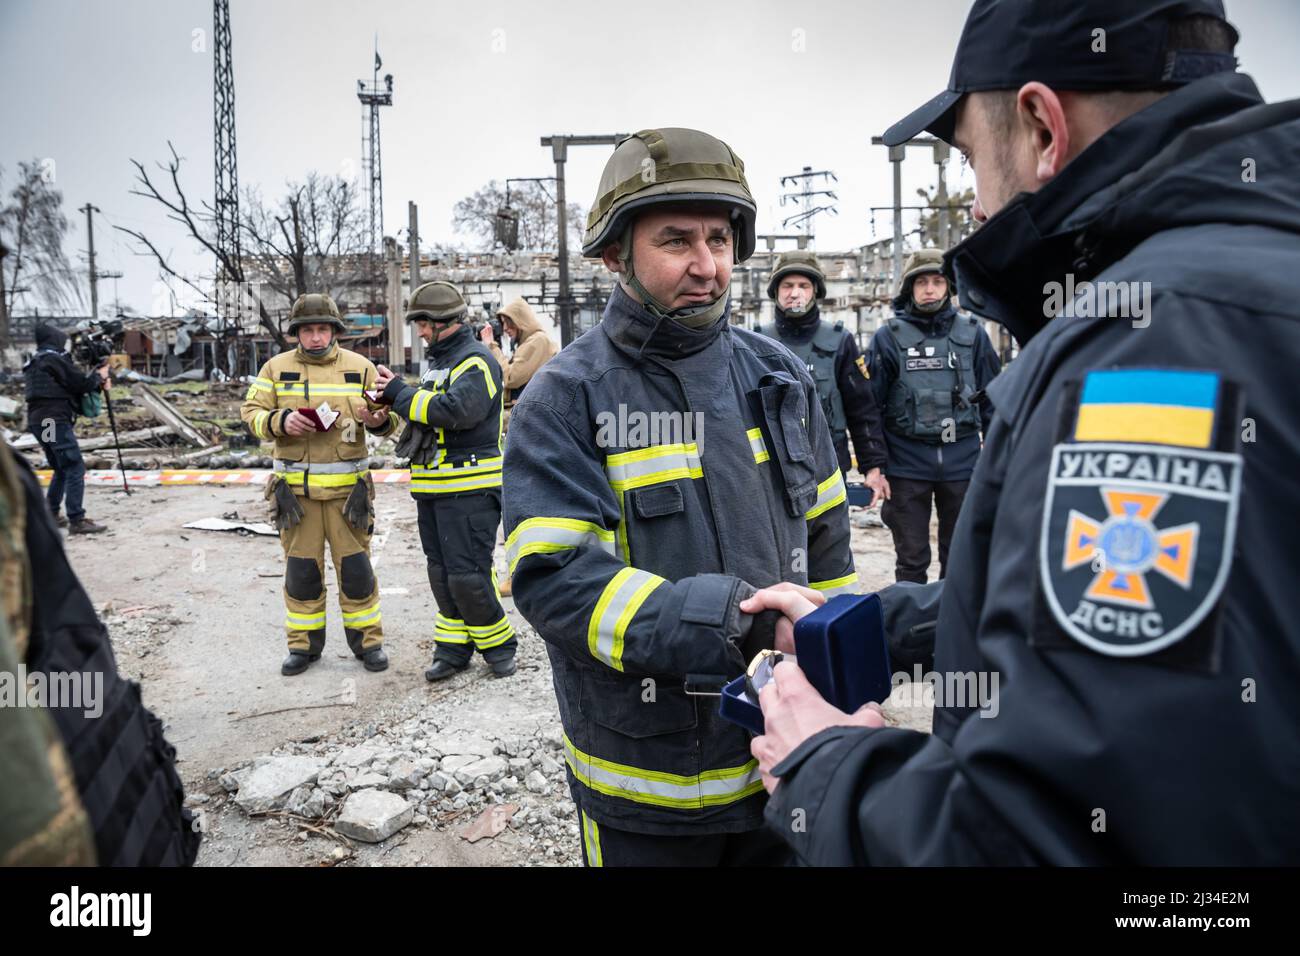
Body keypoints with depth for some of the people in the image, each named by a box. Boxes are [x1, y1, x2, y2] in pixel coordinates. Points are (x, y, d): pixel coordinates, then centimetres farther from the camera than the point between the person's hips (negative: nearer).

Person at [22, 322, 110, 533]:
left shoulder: (34, 363, 23)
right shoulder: (54, 358, -7)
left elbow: (68, 386, 20)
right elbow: (81, 382, -10)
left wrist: (97, 384, 11)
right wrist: (99, 375, 8)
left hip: (38, 421, 10)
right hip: (55, 420, -10)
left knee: (61, 470, 20)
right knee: (75, 469, -10)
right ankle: (77, 520, -15)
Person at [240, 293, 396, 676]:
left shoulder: (360, 367, 4)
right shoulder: (276, 368, 5)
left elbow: (389, 413, 4)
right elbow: (251, 412, 2)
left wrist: (379, 419, -20)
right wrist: (280, 422, -18)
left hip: (347, 487, -1)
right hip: (295, 488, 1)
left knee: (355, 566, 4)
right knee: (301, 568, 9)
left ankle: (367, 640, 18)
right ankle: (304, 644, 22)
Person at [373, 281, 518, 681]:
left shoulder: (476, 361, -12)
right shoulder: (439, 360, 19)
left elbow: (455, 409, -26)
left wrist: (401, 395, -15)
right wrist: (397, 395, 5)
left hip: (470, 488, -9)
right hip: (433, 487, 9)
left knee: (468, 575, -8)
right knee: (442, 573, 13)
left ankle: (498, 644, 11)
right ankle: (453, 647, 23)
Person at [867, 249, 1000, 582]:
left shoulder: (972, 334, 5)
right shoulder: (888, 337, 0)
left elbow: (992, 400, 9)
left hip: (963, 464, 2)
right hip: (907, 466, -2)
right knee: (911, 561, 7)